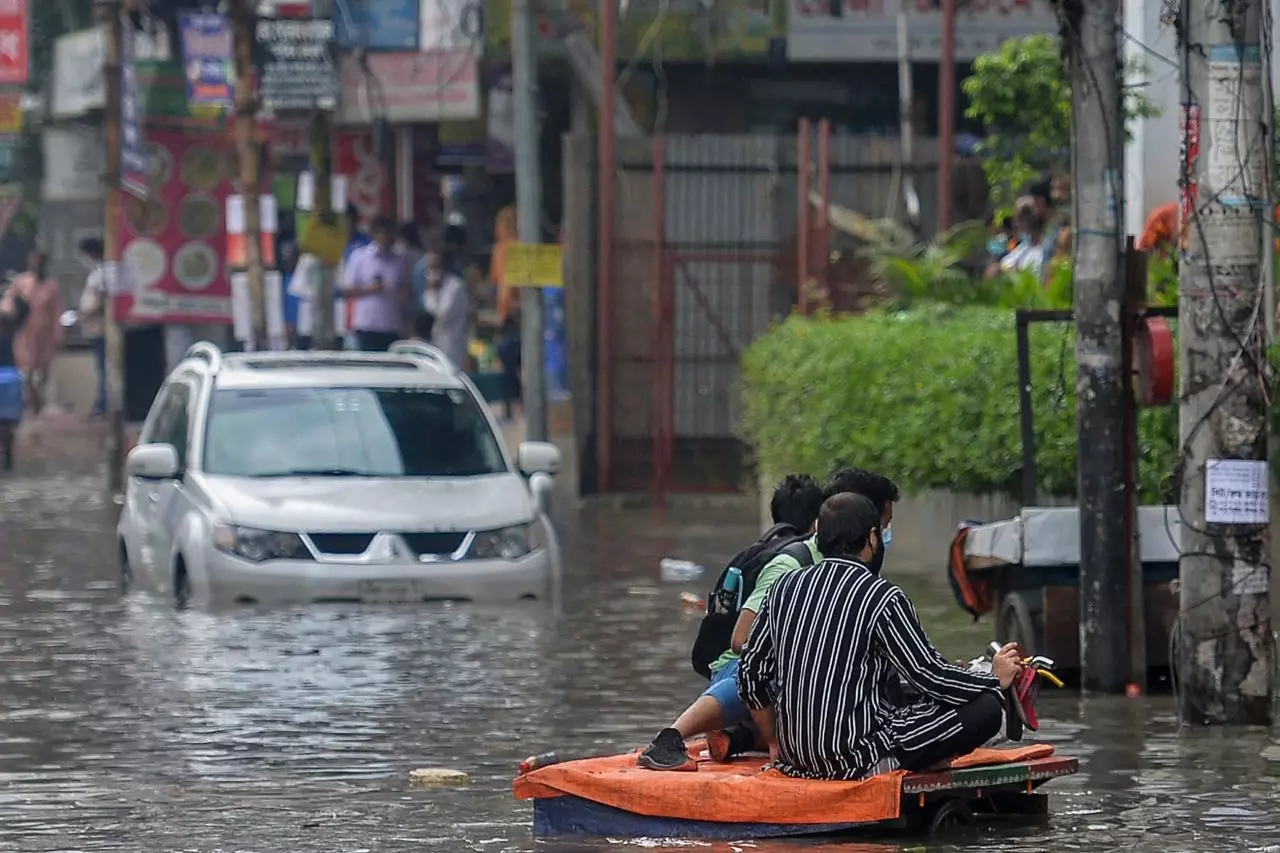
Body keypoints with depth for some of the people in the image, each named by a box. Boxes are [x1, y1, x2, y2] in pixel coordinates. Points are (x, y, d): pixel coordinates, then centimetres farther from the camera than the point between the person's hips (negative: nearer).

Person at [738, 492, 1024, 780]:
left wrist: (775, 742, 23)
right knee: (986, 709, -6)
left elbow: (750, 673, 10)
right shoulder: (882, 597, -10)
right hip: (856, 756, -7)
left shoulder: (786, 586, 7)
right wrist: (996, 680, 12)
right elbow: (932, 676, -6)